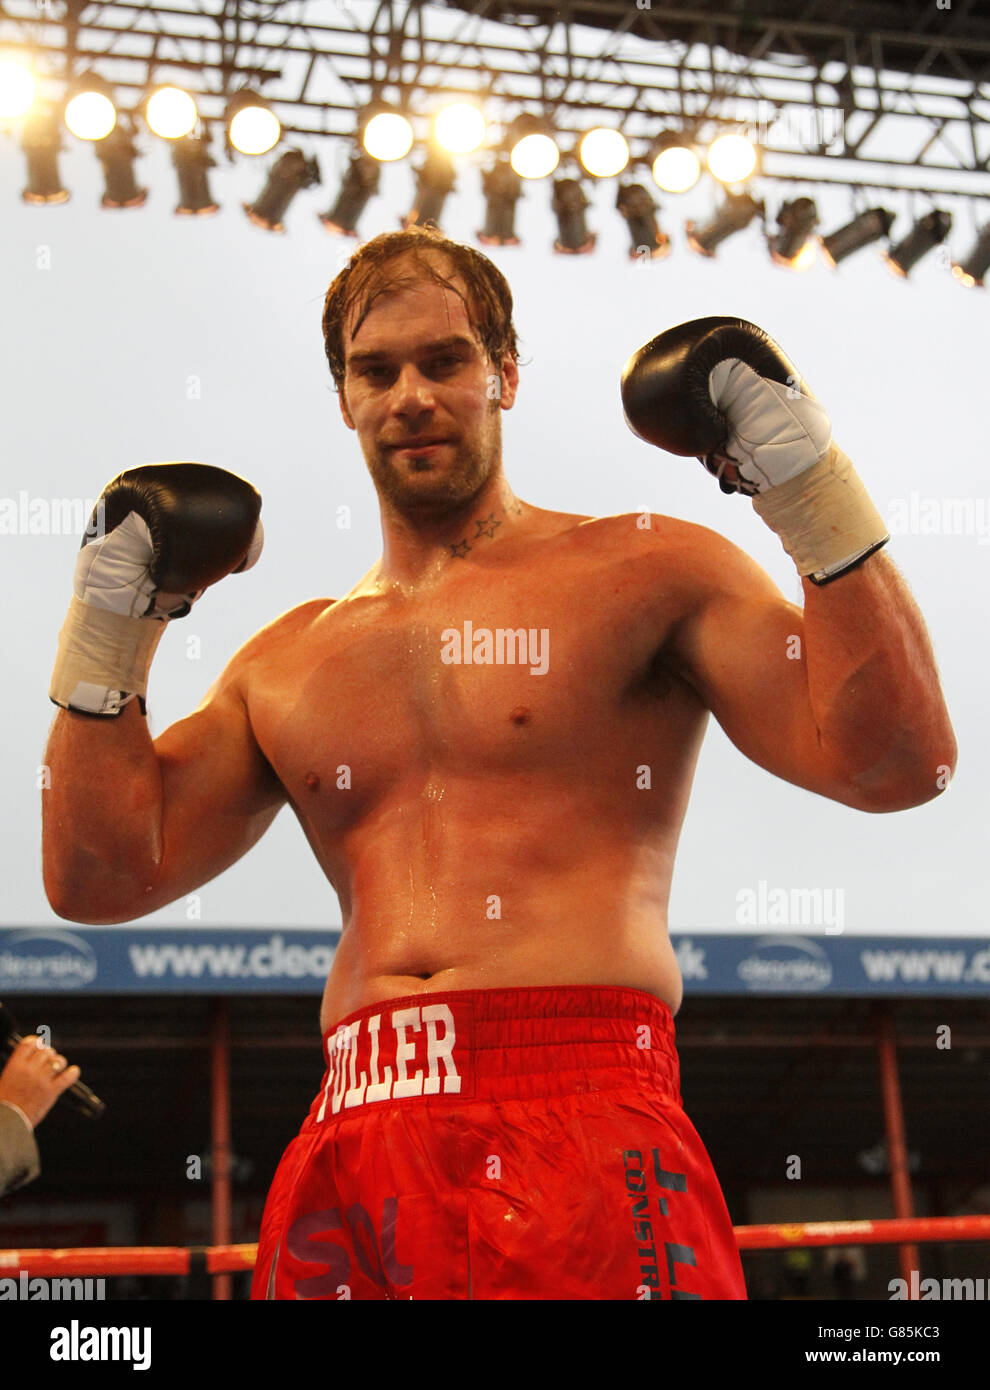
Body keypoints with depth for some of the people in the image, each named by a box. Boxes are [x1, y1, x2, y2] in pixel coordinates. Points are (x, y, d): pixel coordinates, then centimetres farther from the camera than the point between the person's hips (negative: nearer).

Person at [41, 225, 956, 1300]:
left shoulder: (644, 572, 7)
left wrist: (810, 483, -7)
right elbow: (99, 876, 17)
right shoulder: (287, 664, 19)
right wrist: (110, 621, 13)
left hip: (584, 1124, -4)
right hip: (345, 1158, 4)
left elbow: (896, 763, -2)